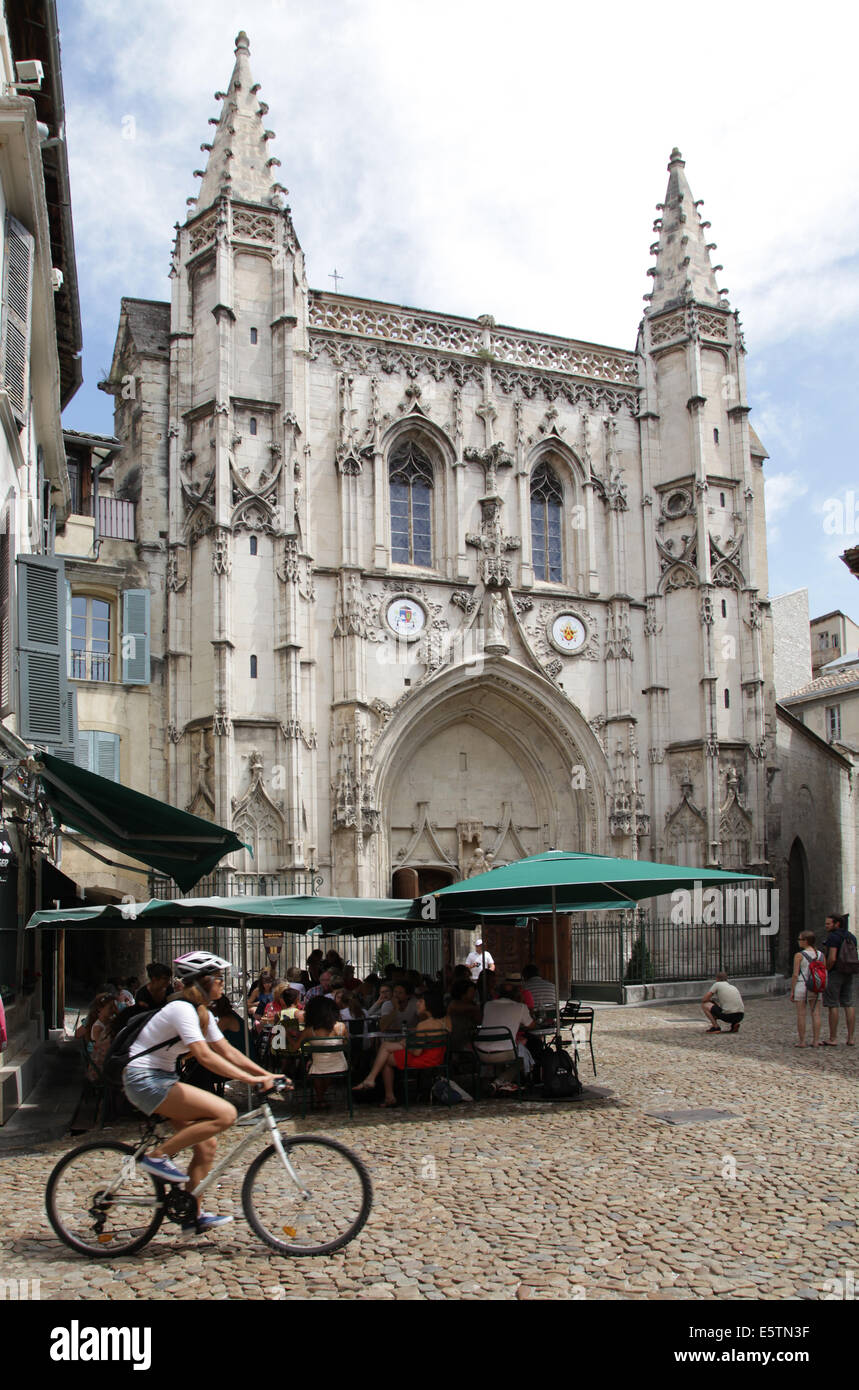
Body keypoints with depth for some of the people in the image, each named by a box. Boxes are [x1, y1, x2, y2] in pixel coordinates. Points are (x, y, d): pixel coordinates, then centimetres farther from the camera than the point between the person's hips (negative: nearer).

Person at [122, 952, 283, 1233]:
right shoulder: (182, 1009, -20)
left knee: (207, 1144, 6)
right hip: (145, 1080, -10)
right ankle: (157, 1156, -11)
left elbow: (228, 1052, 9)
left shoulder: (203, 1014, 11)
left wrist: (266, 1074, 0)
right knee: (225, 1114, -20)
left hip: (162, 1080, 10)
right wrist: (250, 1079, -31)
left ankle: (193, 1215, 16)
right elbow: (204, 1056, -29)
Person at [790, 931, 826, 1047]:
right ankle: (815, 1041, 6)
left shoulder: (799, 955, -10)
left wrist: (792, 991, -4)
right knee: (816, 1014, 6)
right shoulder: (821, 955, 4)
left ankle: (802, 1041, 2)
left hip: (801, 987, -4)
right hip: (816, 989, 4)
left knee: (801, 1014, 1)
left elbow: (795, 975, -11)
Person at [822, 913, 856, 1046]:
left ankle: (833, 1039, -1)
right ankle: (850, 1038, 8)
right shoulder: (851, 936, 11)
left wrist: (825, 972, -10)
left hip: (834, 973, -8)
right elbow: (854, 957, 13)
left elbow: (832, 958, -21)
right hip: (848, 975, 8)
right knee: (848, 1004, 9)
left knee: (833, 1006, -3)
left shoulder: (833, 937, -14)